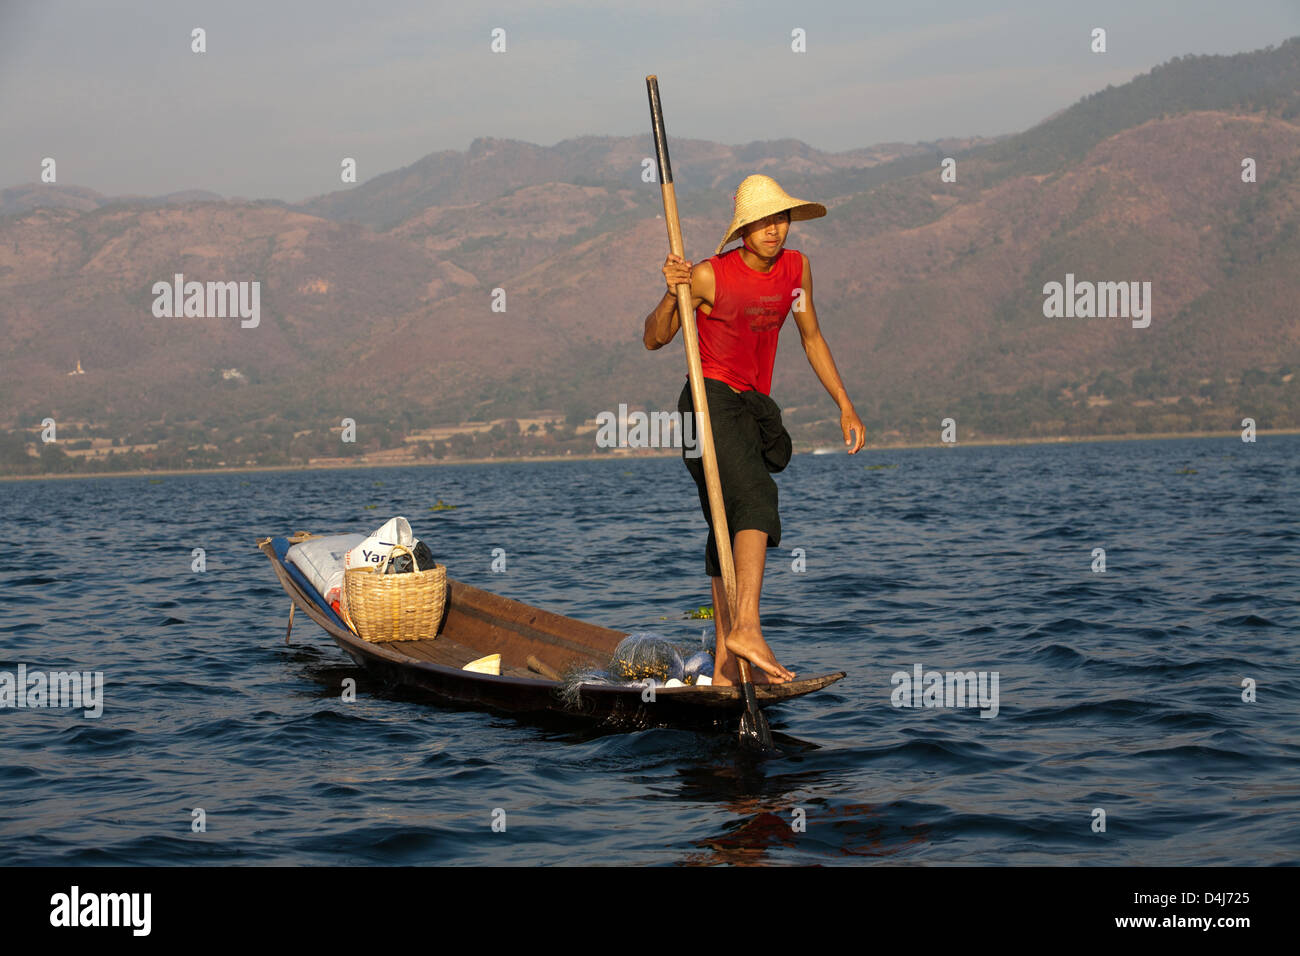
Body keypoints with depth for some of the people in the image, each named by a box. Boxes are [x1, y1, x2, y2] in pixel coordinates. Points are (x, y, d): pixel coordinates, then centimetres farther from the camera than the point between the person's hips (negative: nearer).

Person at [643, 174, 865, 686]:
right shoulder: (709, 276, -12)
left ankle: (725, 668, 12)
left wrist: (845, 407, 16)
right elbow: (654, 340, -5)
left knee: (733, 533, 8)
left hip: (753, 408, 7)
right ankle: (745, 627, -41)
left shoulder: (795, 267, 5)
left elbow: (811, 338, 17)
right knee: (756, 497, -29)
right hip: (712, 403, -7)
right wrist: (672, 294, -23)